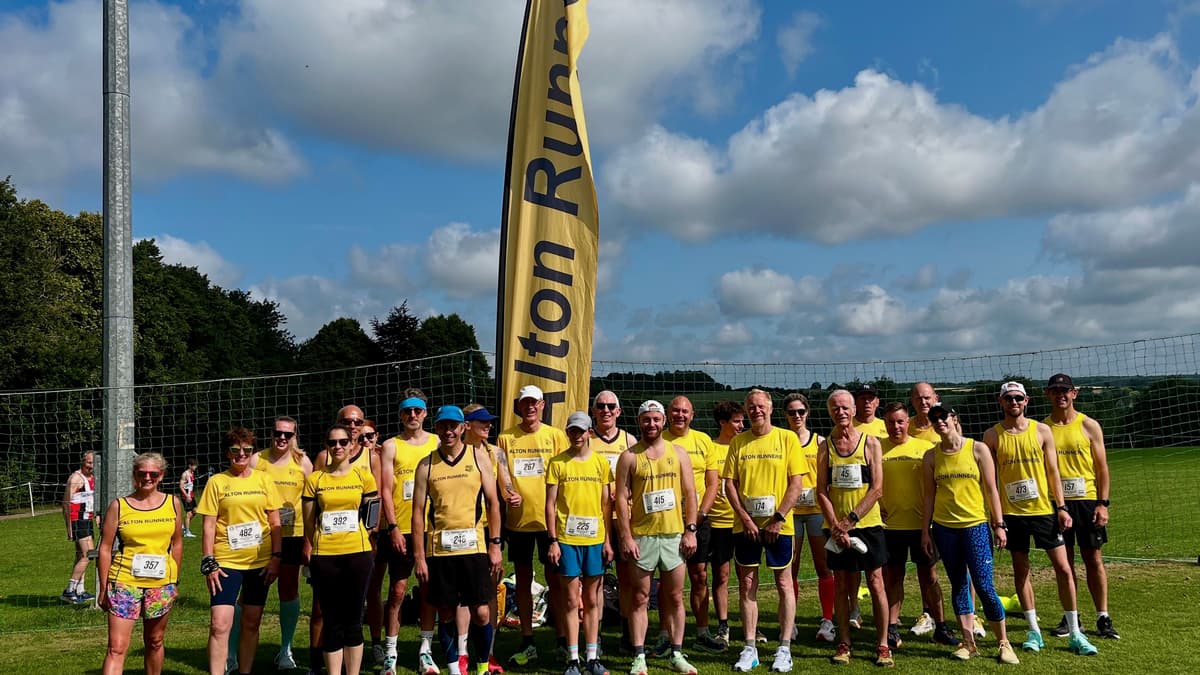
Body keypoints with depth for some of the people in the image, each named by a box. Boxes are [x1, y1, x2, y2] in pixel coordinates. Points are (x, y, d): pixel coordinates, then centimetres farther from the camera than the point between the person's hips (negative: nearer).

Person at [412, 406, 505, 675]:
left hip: (474, 546, -1)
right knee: (446, 614, 7)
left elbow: (492, 503, 5)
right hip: (439, 549, 1)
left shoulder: (479, 457, 3)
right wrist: (419, 556, -1)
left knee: (480, 612, 1)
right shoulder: (426, 465, 4)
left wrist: (495, 545, 0)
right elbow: (418, 512, 3)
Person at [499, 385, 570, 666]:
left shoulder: (555, 436, 2)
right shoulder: (505, 438, 4)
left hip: (549, 518, -1)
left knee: (555, 580, 3)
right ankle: (527, 643, 18)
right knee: (523, 580, 8)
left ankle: (562, 640, 14)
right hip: (518, 519, 1)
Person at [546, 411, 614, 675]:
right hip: (567, 539, -2)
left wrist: (608, 541, 5)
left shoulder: (601, 462, 6)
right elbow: (550, 503, 0)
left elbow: (606, 504, 9)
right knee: (572, 600, 1)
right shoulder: (557, 462, 0)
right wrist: (553, 540, -6)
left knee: (592, 600, 8)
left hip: (595, 539, 2)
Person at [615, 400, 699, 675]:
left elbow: (689, 494, 6)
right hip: (641, 536, -2)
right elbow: (621, 498, -4)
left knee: (675, 597, 8)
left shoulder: (678, 453, 6)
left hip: (674, 535, 2)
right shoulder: (629, 457, -1)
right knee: (640, 598, 3)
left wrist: (690, 530, -1)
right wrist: (626, 536, -10)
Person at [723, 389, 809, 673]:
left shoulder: (787, 438, -2)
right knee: (747, 586, 6)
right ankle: (750, 648, 15)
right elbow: (729, 483, 3)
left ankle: (784, 648, 14)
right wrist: (745, 519, -8)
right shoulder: (738, 442, 5)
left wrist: (778, 518, -12)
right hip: (745, 524, 2)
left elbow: (797, 482, -5)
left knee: (784, 584, 5)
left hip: (778, 524, -2)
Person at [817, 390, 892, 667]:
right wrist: (835, 526, -12)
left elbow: (877, 488, -7)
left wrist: (850, 520, -14)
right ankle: (844, 644, 15)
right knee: (841, 585, 6)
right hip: (836, 528, 2)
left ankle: (882, 646, 10)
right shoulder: (825, 447, 4)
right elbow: (822, 491, 0)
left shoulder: (871, 442, 0)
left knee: (875, 583, 2)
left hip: (867, 524, -1)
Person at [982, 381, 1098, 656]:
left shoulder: (1041, 430, 2)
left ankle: (1075, 634, 10)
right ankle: (1034, 631, 17)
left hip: (1044, 509, 0)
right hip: (1012, 512, 0)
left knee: (1063, 568, 0)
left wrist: (1061, 507, -2)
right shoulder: (992, 435, 0)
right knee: (1021, 570, 6)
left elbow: (1053, 471, 4)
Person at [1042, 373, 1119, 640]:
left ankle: (1103, 617, 11)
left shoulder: (1089, 426, 1)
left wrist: (1103, 503, -6)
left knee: (1093, 558, 3)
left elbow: (1101, 466, 2)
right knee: (1064, 561, 6)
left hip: (1086, 500, -1)